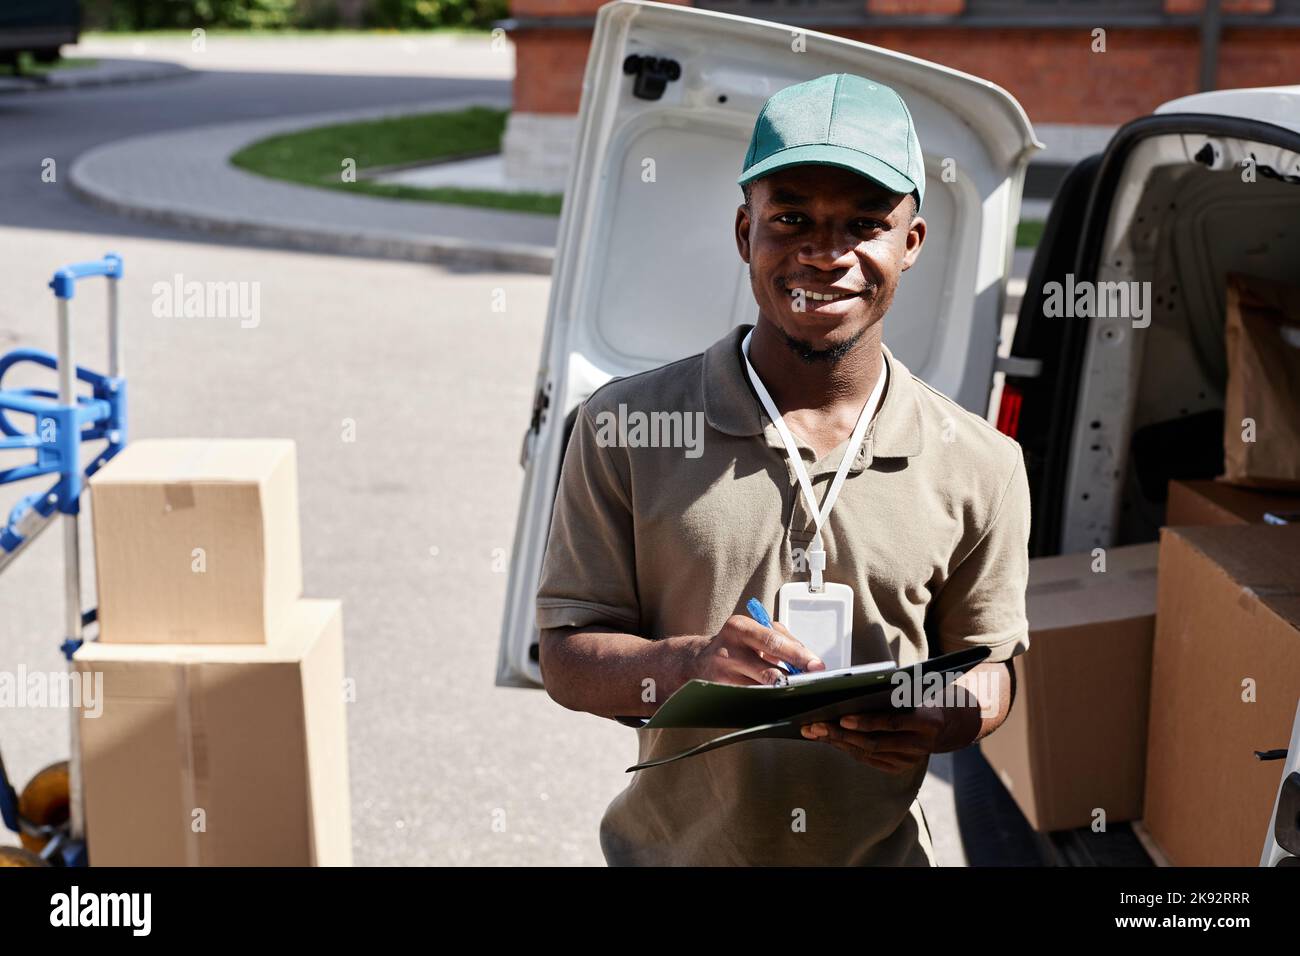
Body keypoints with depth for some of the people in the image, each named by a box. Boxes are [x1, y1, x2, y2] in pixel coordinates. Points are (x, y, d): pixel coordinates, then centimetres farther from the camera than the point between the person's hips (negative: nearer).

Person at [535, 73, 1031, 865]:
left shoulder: (979, 466, -5)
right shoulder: (626, 426, -9)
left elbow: (989, 666, 3)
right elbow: (567, 657, -8)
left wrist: (942, 718, -19)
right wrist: (689, 664, -27)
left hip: (882, 848, 1)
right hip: (674, 847, -1)